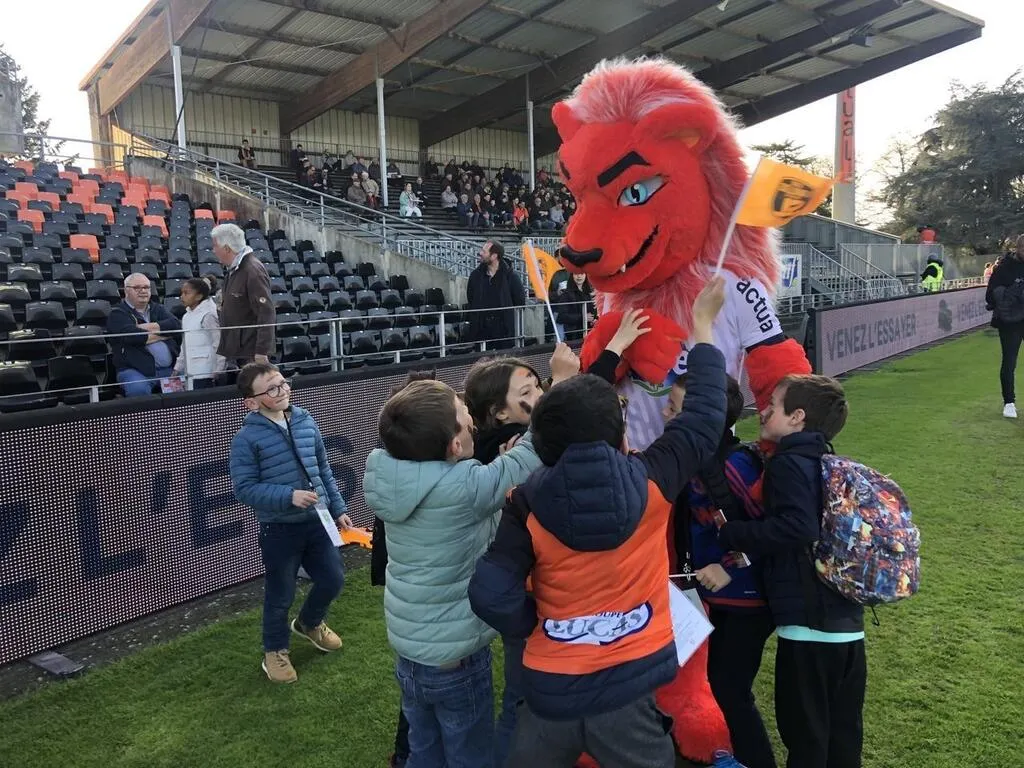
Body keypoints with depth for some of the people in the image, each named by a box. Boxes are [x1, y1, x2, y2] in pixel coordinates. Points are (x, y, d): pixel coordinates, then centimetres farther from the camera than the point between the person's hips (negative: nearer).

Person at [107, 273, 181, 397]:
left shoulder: (158, 308, 21)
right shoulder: (118, 313, 6)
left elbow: (176, 325, 2)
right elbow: (131, 335, -14)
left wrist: (148, 327, -8)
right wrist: (164, 333, -3)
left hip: (169, 368, 4)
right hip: (135, 370, -4)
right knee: (138, 389, -34)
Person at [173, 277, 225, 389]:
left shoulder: (208, 315, -12)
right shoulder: (187, 316, 12)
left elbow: (218, 343, -12)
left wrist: (217, 371, -12)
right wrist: (177, 368, 18)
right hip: (189, 373, 8)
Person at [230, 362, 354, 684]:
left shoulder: (306, 422, 1)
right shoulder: (247, 438, -15)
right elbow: (245, 489, -15)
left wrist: (338, 509, 10)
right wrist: (289, 496, -25)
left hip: (317, 520, 5)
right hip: (279, 529, -5)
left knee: (333, 579, 17)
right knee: (280, 595, 10)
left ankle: (309, 623, 47)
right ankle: (275, 651, 35)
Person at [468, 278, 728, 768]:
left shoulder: (526, 504, -12)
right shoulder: (650, 485, -13)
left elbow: (491, 595, -19)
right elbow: (703, 419, 0)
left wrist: (538, 627, 2)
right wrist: (702, 326, 10)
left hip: (551, 687, 1)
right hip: (627, 685, 0)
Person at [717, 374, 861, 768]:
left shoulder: (789, 463, -14)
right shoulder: (827, 463, 13)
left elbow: (798, 528, -27)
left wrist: (731, 534, -17)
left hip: (808, 626, -8)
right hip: (847, 625, 9)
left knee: (804, 730, 6)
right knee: (842, 731, 19)